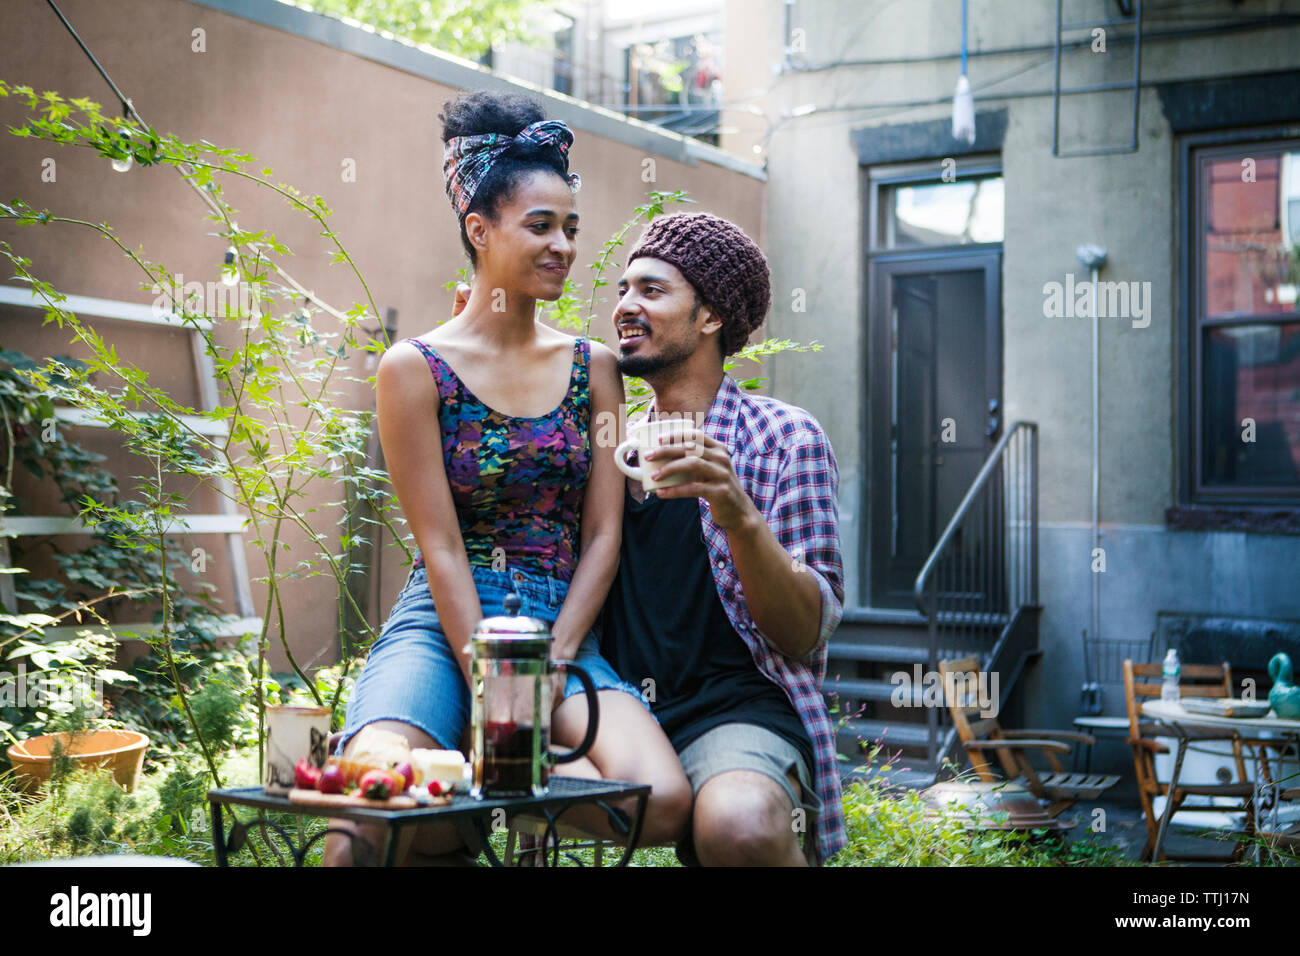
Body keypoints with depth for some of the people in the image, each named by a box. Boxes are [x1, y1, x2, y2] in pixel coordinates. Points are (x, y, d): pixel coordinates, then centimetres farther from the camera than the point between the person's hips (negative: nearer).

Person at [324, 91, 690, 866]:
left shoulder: (594, 367, 10)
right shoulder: (416, 367, -1)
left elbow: (603, 535, 5)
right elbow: (441, 549, -7)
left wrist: (547, 670, -8)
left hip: (566, 629, 4)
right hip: (446, 625, -4)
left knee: (664, 801, -23)